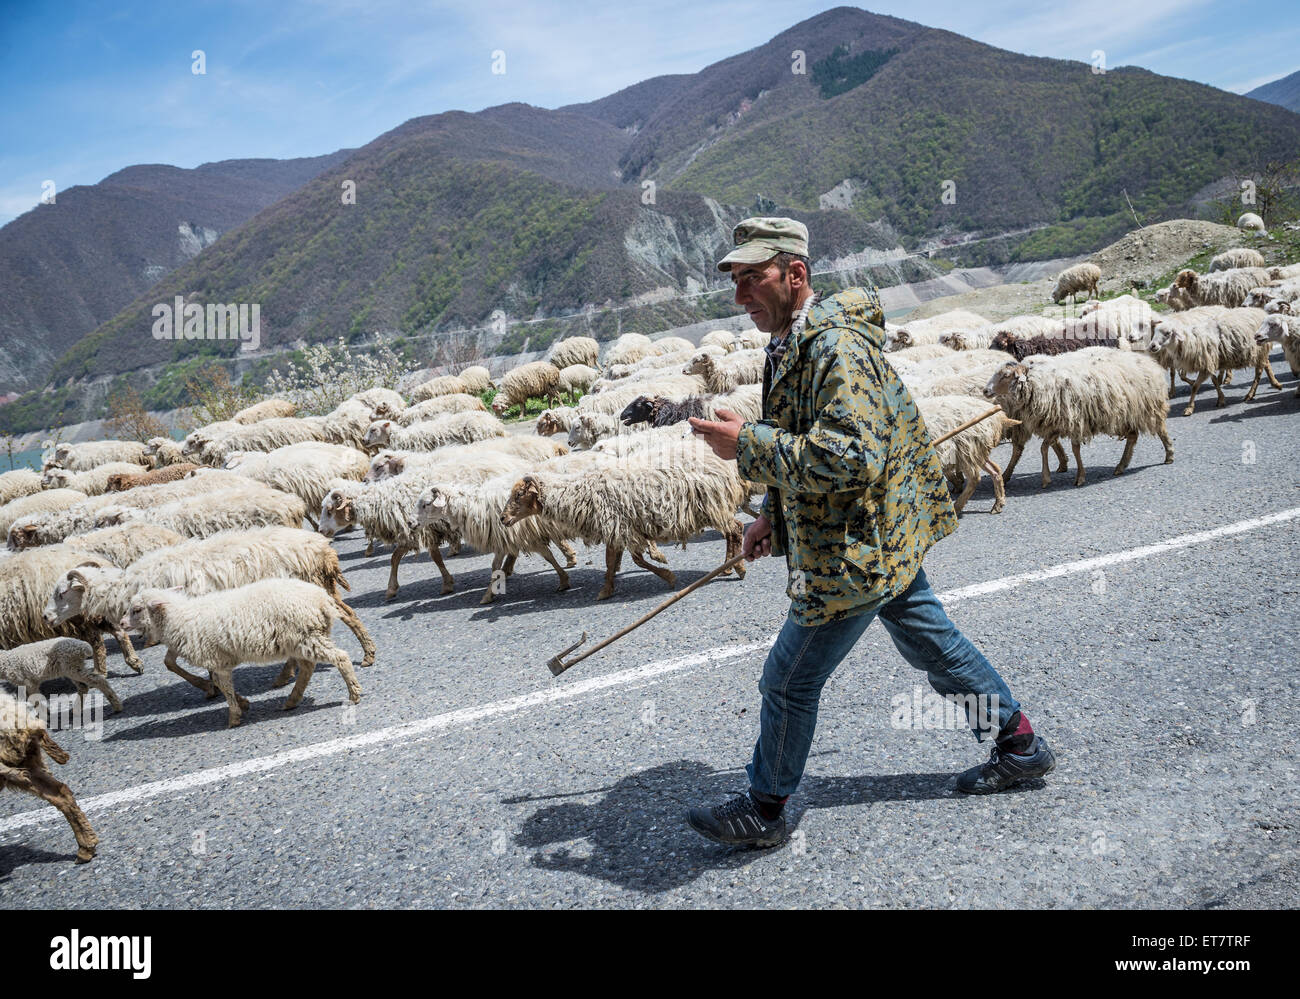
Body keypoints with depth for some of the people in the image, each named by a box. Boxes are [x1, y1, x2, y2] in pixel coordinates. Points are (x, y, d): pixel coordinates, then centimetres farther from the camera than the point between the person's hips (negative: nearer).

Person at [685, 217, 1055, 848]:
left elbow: (851, 458, -35)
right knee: (931, 644, 23)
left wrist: (747, 444, -32)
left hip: (859, 553, -10)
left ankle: (763, 811, 20)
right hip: (886, 537, 10)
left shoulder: (838, 347, -25)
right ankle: (1019, 745, 39)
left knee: (789, 680, 2)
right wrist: (774, 515, 16)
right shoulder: (793, 343, 8)